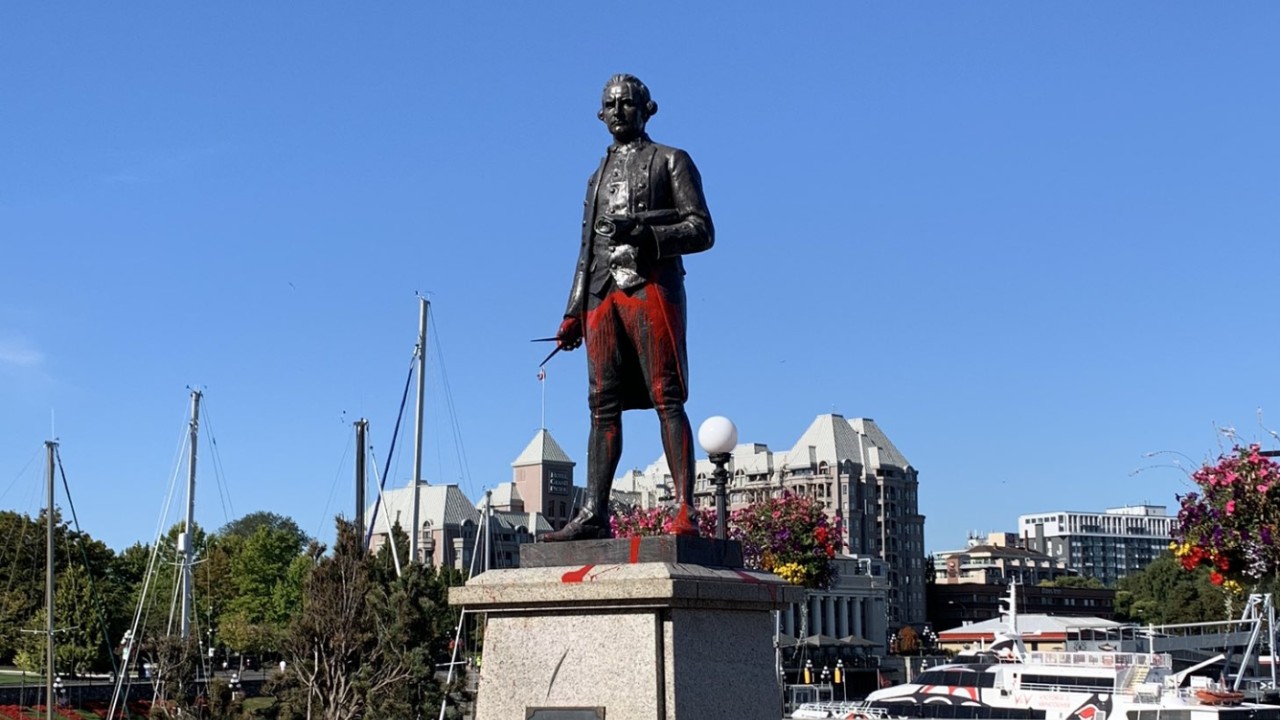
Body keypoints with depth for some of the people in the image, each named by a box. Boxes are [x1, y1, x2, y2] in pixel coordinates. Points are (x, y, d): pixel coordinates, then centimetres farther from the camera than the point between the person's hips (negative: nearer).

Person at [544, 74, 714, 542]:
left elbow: (702, 230, 0)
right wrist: (573, 314, 16)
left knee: (667, 399, -13)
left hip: (651, 286, -6)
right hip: (602, 294, 6)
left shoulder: (671, 162, 11)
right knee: (603, 405, -1)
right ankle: (594, 513, -4)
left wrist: (645, 234, -15)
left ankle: (685, 511, -17)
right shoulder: (599, 177, 28)